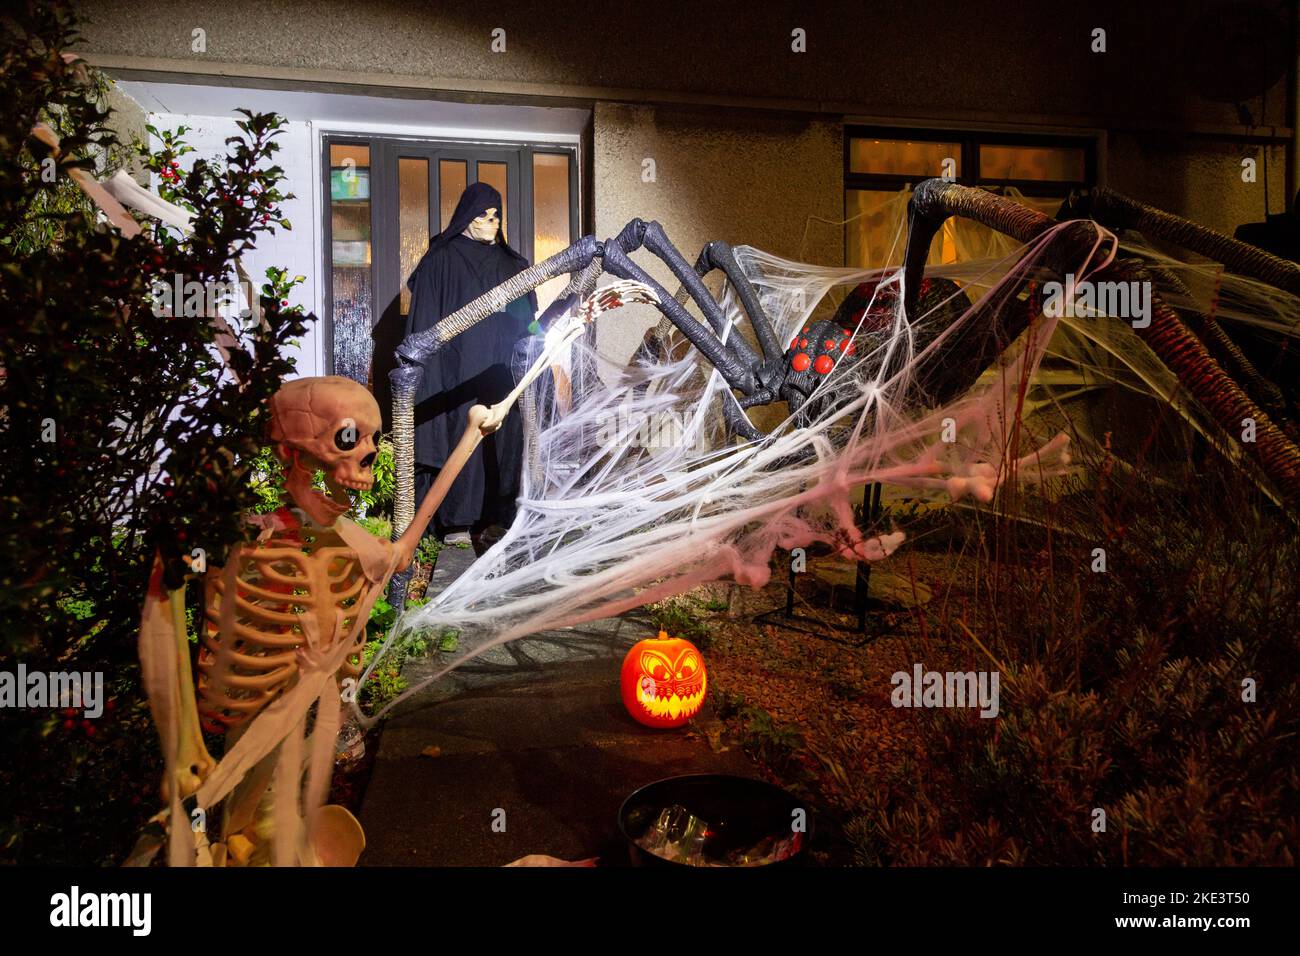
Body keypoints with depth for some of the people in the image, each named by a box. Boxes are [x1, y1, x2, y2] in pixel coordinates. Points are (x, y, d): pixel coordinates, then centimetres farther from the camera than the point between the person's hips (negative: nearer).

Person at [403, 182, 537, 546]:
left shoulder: (510, 262, 16)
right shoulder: (442, 258, 1)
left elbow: (526, 316, 18)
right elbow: (427, 317, -4)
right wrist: (429, 363, -12)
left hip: (500, 367, 5)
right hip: (458, 369, -5)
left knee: (502, 435, 3)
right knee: (460, 434, -6)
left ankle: (495, 514, 11)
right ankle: (457, 520, 0)